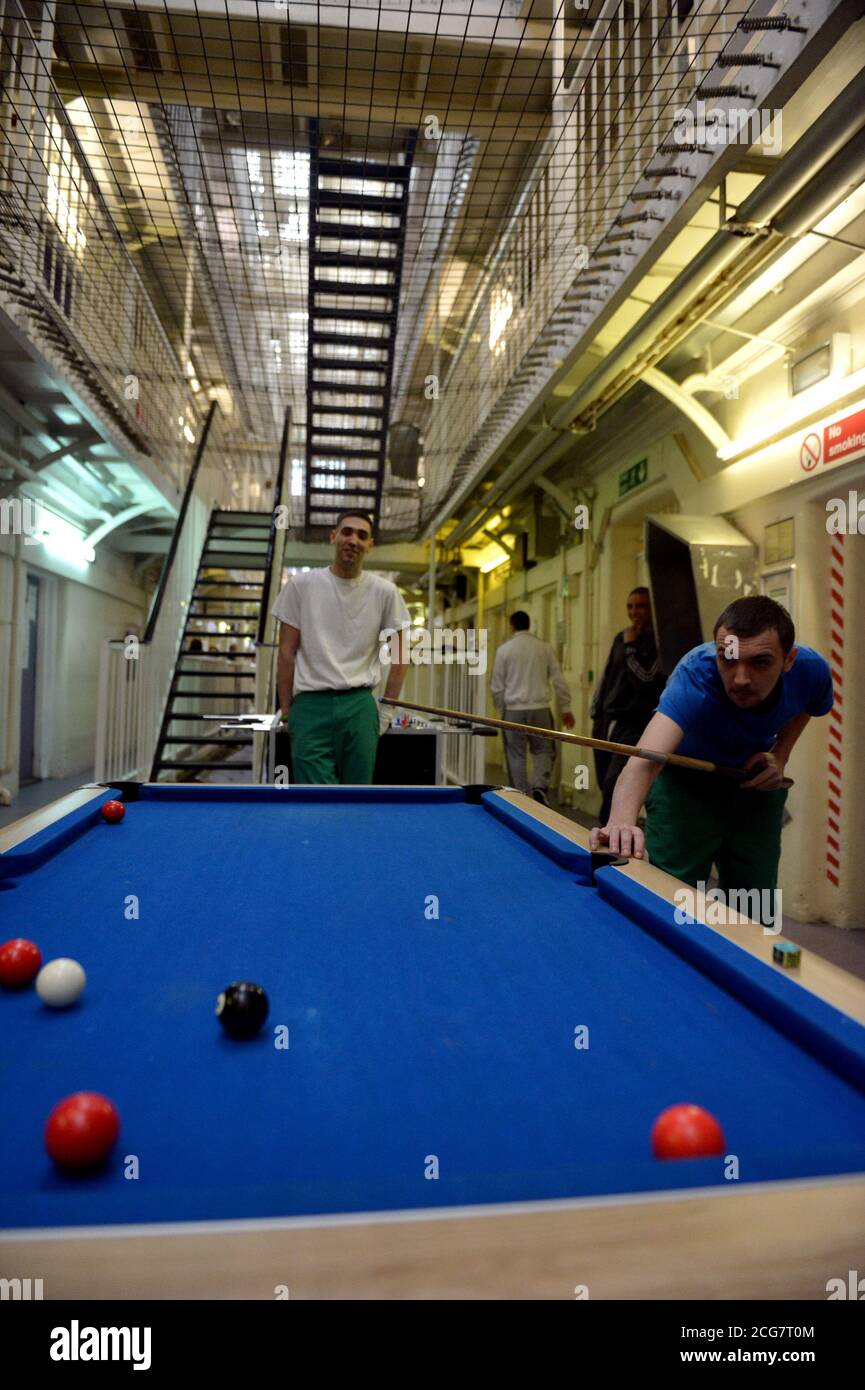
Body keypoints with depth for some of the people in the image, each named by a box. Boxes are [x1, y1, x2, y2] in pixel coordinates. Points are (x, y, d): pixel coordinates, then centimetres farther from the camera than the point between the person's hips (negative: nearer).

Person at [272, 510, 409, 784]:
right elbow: (287, 652, 4)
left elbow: (398, 655, 9)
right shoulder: (301, 585, 1)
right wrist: (286, 710, 2)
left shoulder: (385, 592, 3)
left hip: (360, 707, 1)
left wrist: (386, 708, 4)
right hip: (310, 706, -1)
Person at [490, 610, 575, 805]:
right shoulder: (544, 647, 4)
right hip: (540, 708, 1)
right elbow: (558, 680, 3)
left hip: (514, 710, -1)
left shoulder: (504, 649, 0)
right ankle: (540, 786, -10)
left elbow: (497, 687, 2)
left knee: (516, 755, 7)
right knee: (543, 751, 12)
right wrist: (565, 708, 10)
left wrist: (502, 710, 15)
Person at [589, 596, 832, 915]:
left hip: (756, 782, 4)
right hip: (684, 780, -4)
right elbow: (646, 758, -57)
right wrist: (621, 821, -77)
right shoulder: (695, 676, -39)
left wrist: (780, 755, -14)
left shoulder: (813, 670, -24)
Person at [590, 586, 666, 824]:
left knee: (614, 785, -19)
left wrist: (631, 647, -9)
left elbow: (646, 680, -16)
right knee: (606, 787, 8)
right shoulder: (620, 638, 16)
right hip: (607, 722, 7)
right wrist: (597, 713, 17)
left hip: (635, 726, -7)